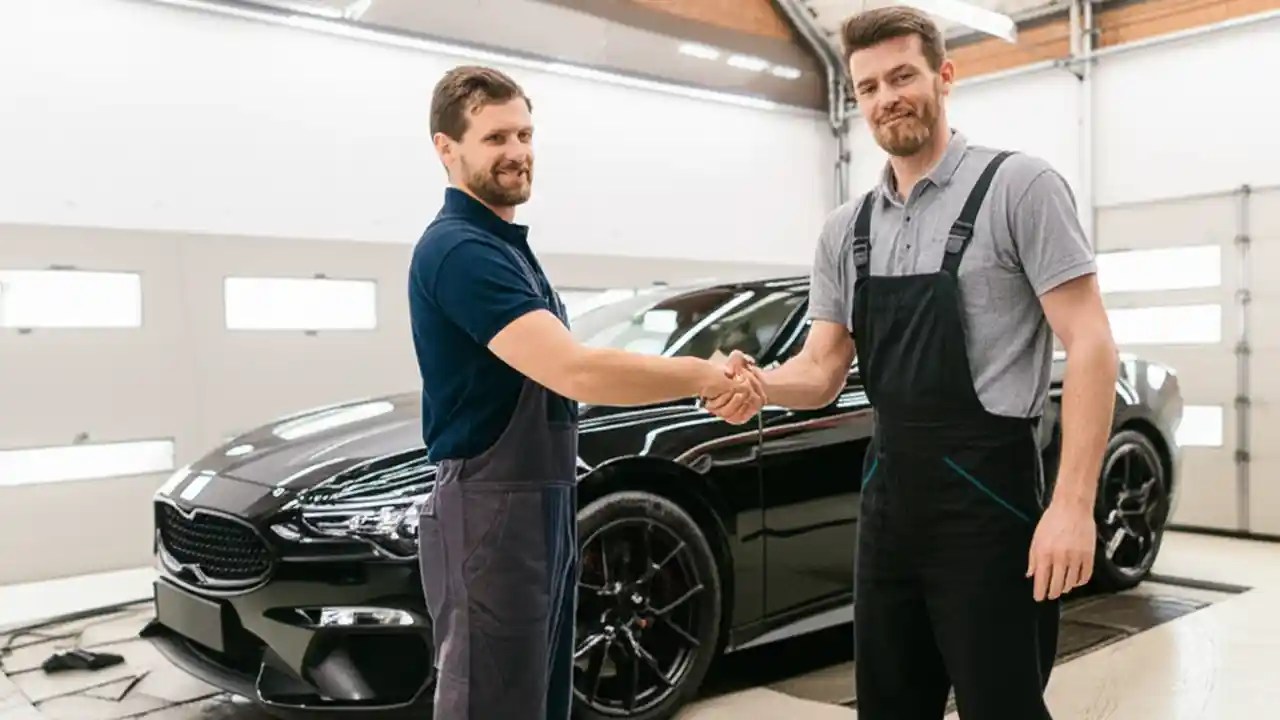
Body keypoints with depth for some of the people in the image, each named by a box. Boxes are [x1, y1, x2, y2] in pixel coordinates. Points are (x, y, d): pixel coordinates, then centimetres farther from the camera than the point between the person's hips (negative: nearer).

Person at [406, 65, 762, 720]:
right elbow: (575, 372, -28)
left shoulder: (504, 243, 14)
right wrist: (703, 376, -19)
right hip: (489, 517, -10)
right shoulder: (458, 250, -18)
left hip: (543, 512, 10)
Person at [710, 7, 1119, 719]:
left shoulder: (1018, 185, -7)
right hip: (887, 495, 6)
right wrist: (759, 382, -13)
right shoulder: (846, 230, 10)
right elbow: (823, 370, 10)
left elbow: (1090, 344, -12)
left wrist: (1073, 502, -19)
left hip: (986, 497, -5)